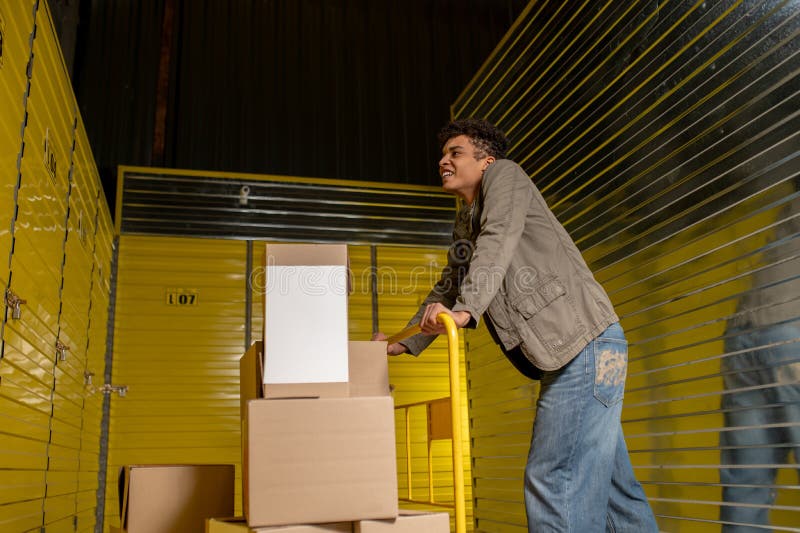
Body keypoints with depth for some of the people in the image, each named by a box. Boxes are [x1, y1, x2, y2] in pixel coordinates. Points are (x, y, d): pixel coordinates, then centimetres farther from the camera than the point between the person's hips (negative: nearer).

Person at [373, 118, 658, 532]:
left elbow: (499, 242, -17)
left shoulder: (503, 173, 1)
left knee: (555, 482, -15)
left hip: (587, 341, -10)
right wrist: (406, 341, 24)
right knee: (612, 486, 12)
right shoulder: (464, 225, 26)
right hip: (568, 356, 10)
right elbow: (448, 288, 32)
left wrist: (465, 308, -28)